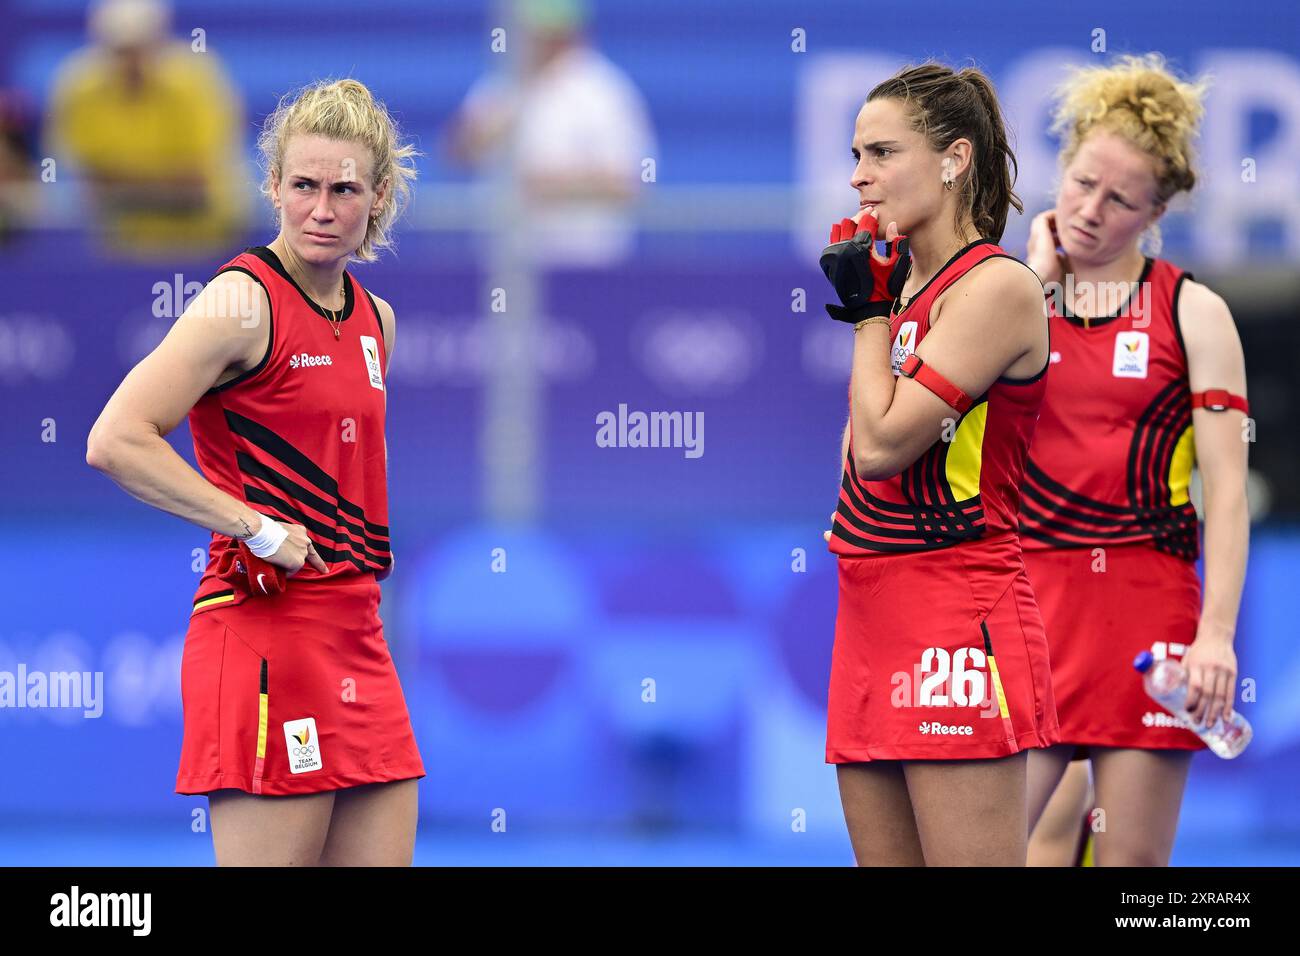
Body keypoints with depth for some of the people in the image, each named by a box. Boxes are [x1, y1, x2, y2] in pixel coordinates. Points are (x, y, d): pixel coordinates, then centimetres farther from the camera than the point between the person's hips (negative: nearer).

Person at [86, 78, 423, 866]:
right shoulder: (244, 300, -10)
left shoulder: (375, 319, 14)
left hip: (357, 645, 8)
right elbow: (115, 441, -19)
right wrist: (258, 529, -17)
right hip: (265, 636, -8)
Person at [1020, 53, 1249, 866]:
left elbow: (1227, 487, -1)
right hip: (1028, 588, 2)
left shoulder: (1192, 313, 5)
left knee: (1135, 859, 0)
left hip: (1148, 600, -2)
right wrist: (1041, 278, -3)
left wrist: (1216, 634, -12)